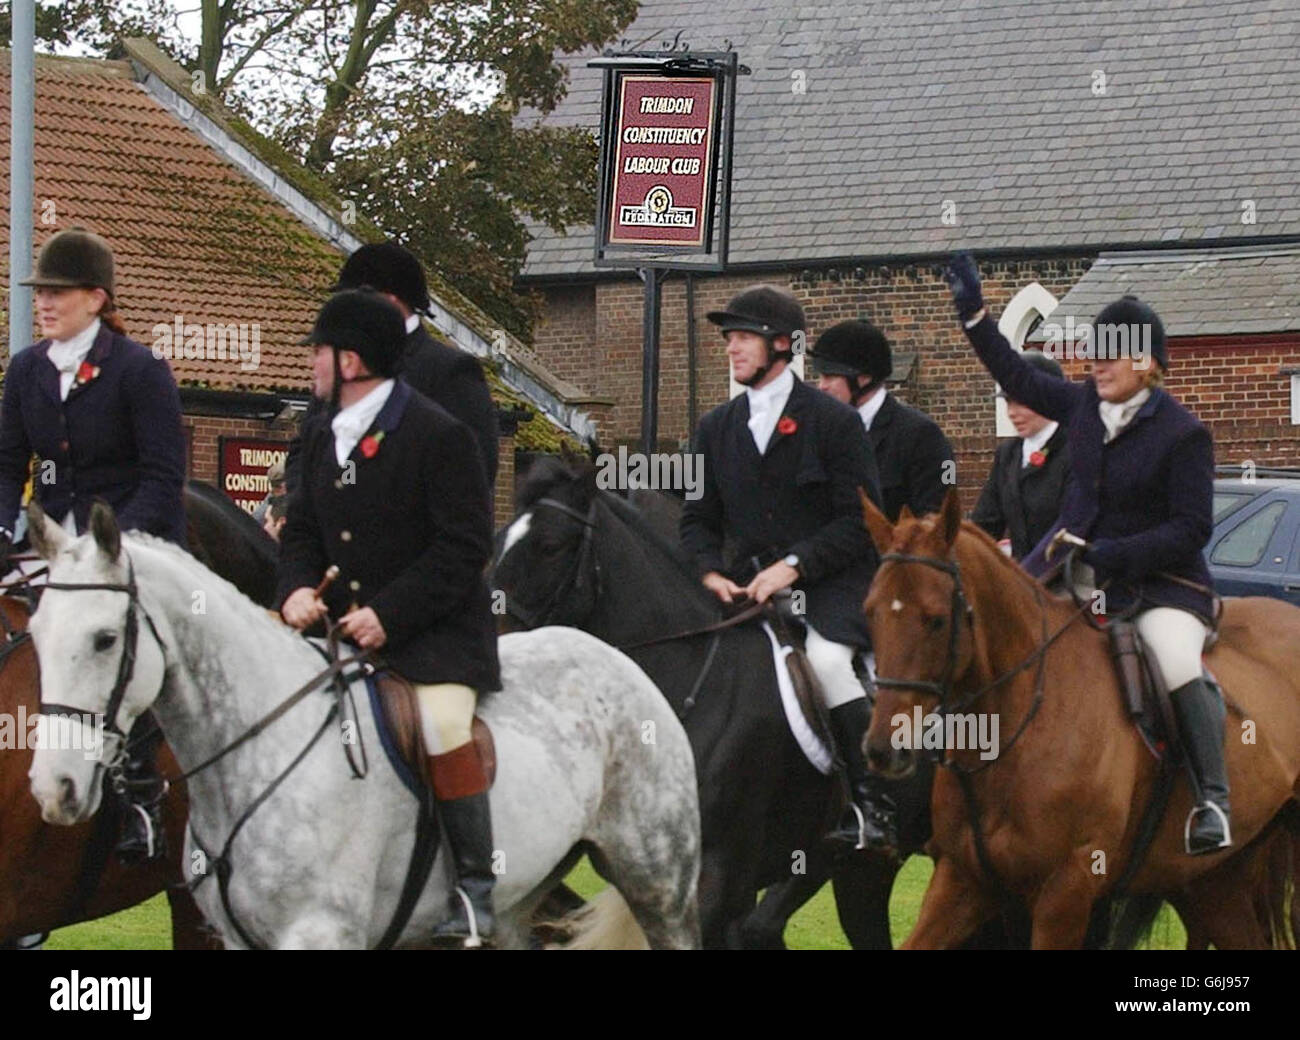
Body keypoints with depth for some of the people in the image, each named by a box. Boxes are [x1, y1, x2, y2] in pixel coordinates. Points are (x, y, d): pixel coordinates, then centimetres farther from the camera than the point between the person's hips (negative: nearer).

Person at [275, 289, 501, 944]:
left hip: (433, 628, -7)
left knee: (442, 727, -26)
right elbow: (302, 528, 14)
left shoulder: (438, 436, -13)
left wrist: (390, 614, -22)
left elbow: (465, 546, -16)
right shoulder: (322, 435, 11)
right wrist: (296, 589, -8)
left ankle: (475, 889, -16)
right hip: (342, 622, 8)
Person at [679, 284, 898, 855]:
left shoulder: (833, 420, -3)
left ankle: (871, 805, -26)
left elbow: (860, 522, -7)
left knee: (825, 657, -33)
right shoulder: (717, 428, 13)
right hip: (748, 585, 6)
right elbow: (699, 518, 14)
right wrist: (710, 573, -7)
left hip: (829, 583, -6)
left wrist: (794, 563, -19)